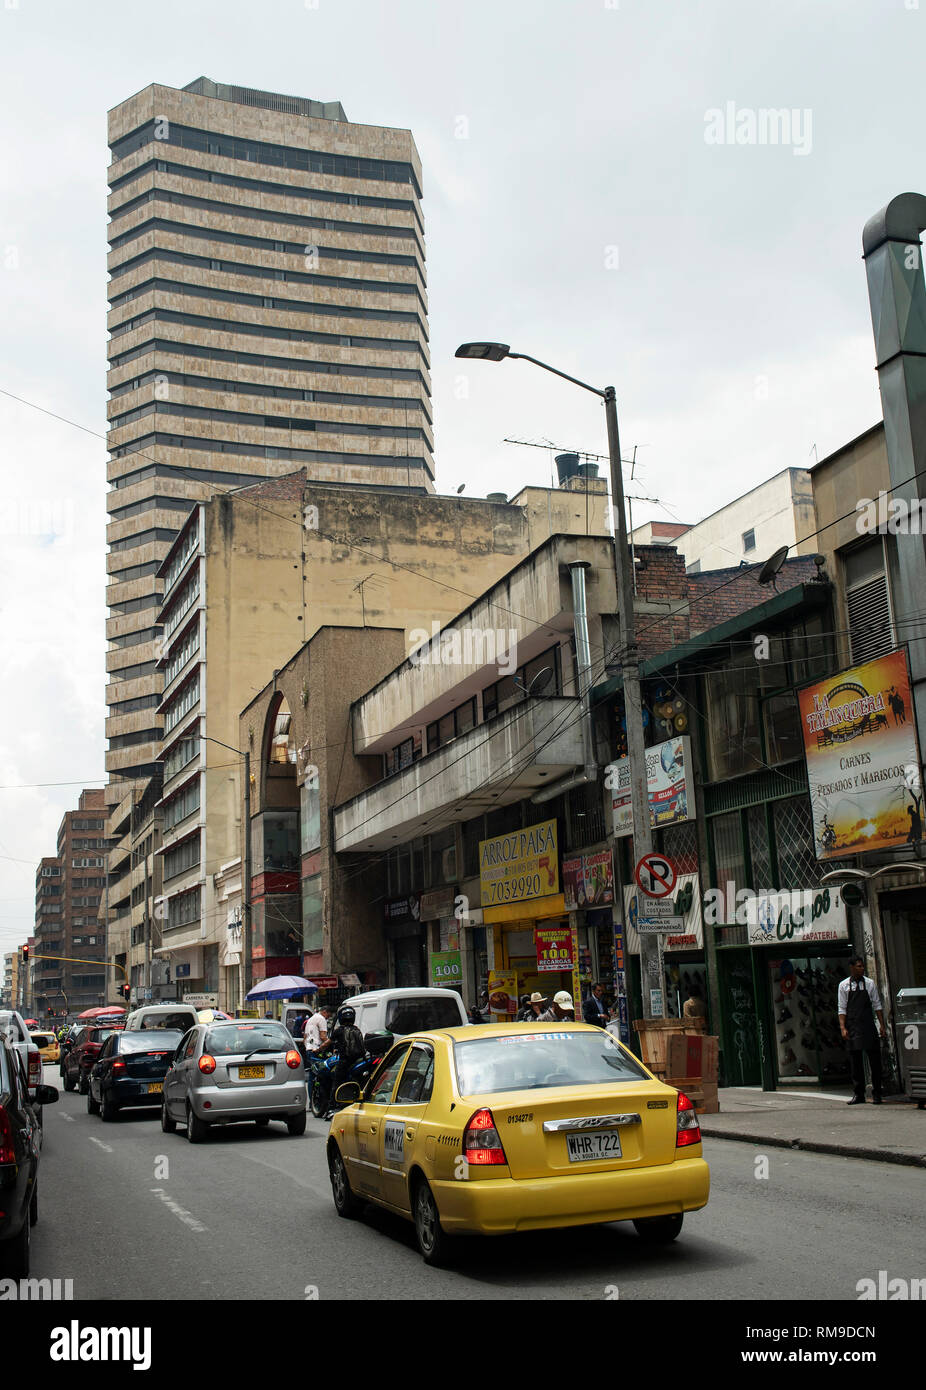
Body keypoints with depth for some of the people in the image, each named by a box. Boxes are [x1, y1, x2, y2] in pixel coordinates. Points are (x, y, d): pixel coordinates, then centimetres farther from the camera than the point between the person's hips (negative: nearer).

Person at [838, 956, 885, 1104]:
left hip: (869, 1026, 0)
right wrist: (843, 1028, -7)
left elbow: (877, 1005, 7)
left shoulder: (870, 984, 5)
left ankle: (876, 1094, 9)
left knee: (874, 1060, 0)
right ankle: (858, 1095, 10)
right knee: (855, 1061, 4)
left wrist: (882, 1025, 0)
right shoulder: (843, 985, 3)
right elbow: (841, 1008, 2)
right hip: (853, 1028, 0)